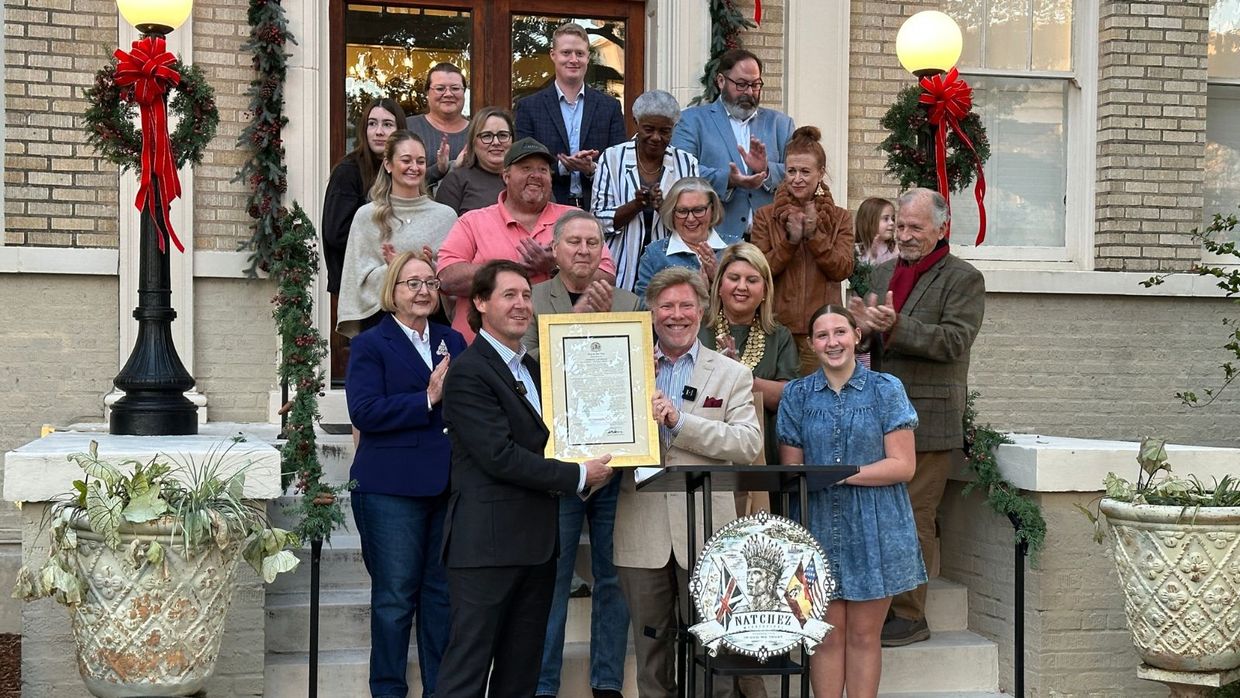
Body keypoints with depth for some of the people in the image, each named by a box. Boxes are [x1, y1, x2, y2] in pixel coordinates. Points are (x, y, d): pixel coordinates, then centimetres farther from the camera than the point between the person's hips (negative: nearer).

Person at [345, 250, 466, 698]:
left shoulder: (454, 342, 14)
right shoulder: (370, 345, 0)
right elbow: (363, 411, -13)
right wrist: (427, 400, -16)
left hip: (449, 484, 5)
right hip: (392, 489, -4)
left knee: (444, 591, 10)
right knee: (395, 595, 3)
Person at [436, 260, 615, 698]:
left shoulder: (533, 368, 17)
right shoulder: (468, 373, -11)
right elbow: (500, 457, -18)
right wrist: (578, 477, -13)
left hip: (535, 543, 9)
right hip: (488, 542, -8)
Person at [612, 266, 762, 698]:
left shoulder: (731, 374, 5)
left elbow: (748, 443, -9)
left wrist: (679, 420, -17)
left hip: (704, 531, -1)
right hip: (643, 531, 2)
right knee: (650, 643, 12)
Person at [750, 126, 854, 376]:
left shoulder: (840, 218, 9)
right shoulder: (766, 216, 6)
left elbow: (843, 270, -3)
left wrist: (814, 234, -13)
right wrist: (790, 240, -14)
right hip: (777, 326, 0)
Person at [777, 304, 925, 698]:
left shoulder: (886, 390, 2)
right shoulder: (797, 395, 8)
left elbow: (902, 465, -4)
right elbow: (790, 469, 8)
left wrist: (845, 474, -13)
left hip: (874, 529, -1)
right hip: (818, 528, 1)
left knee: (864, 635, 3)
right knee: (827, 634, 3)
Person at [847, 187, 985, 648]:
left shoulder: (963, 279, -2)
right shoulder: (884, 273, 18)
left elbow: (954, 340, -14)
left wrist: (896, 325, -25)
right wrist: (864, 326, -6)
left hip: (928, 420, -6)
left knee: (914, 519, -5)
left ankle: (909, 615, 3)